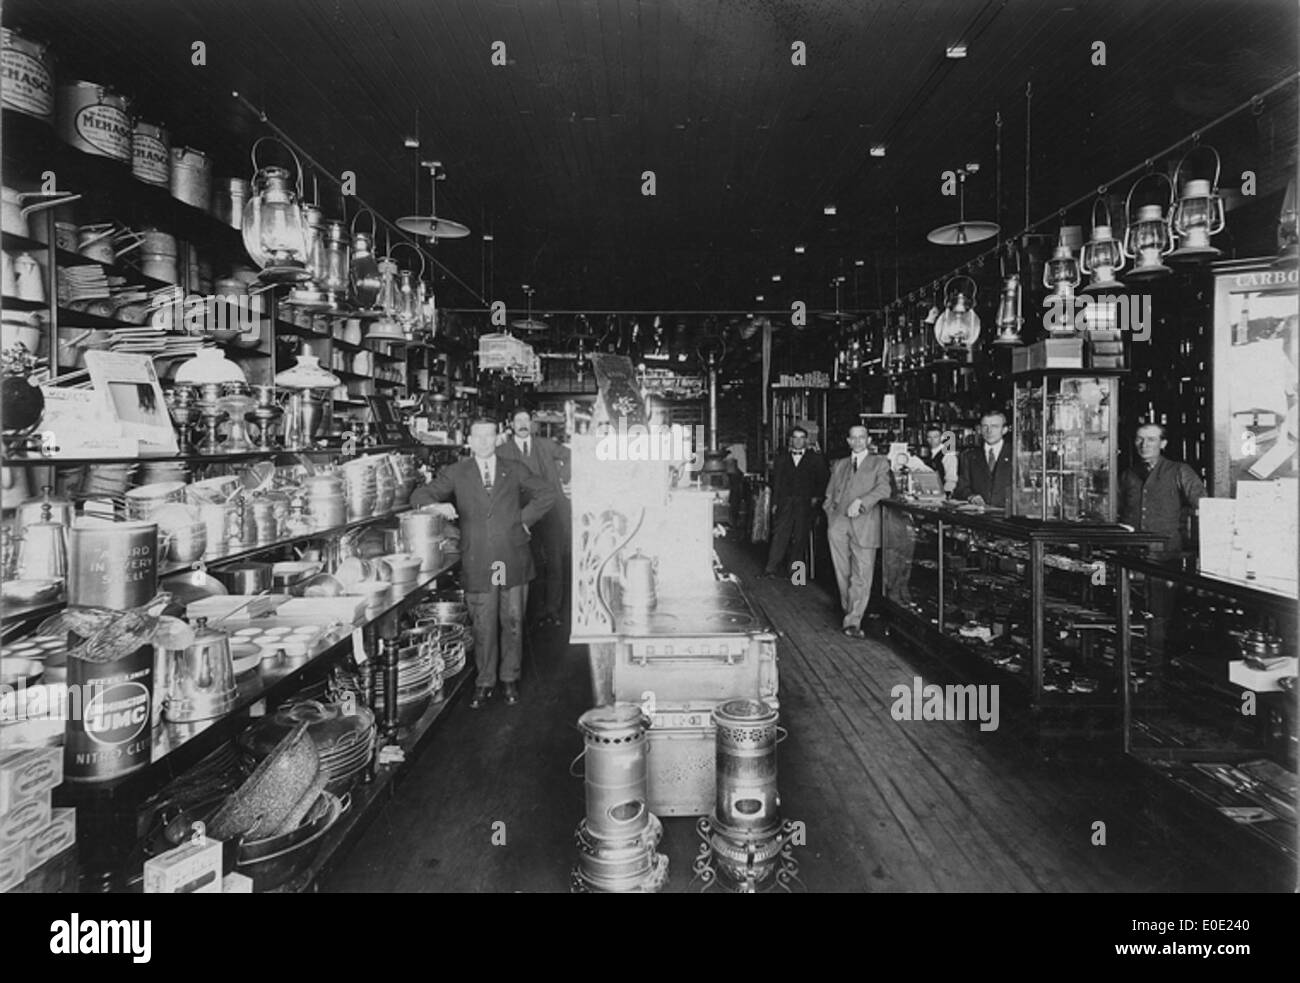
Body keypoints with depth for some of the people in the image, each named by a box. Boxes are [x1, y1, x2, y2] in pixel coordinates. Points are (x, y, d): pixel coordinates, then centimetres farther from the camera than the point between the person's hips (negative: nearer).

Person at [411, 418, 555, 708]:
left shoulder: (514, 470, 8)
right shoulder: (457, 473, 6)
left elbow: (546, 495, 11)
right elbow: (419, 495, 6)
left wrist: (524, 519, 1)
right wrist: (437, 506, -15)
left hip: (513, 560, 1)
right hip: (478, 563, -1)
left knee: (512, 622, 9)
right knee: (483, 627, 4)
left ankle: (510, 679, 25)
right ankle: (484, 683, 19)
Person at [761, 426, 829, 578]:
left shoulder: (815, 459, 9)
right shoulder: (782, 459, 14)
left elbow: (823, 480, 7)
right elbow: (776, 482, 12)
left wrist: (816, 497, -2)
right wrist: (775, 502, 5)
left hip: (805, 503, -1)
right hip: (785, 503, 1)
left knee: (800, 537, 0)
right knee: (780, 535, -8)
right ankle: (772, 569, -9)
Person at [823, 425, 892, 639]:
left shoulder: (879, 463, 11)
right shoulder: (840, 465, 22)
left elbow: (884, 489, -4)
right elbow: (830, 493, 23)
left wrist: (860, 501, -17)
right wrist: (831, 512, 6)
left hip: (864, 524, -3)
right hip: (839, 525, 3)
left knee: (862, 576, -9)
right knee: (843, 573, 6)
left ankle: (853, 622, -7)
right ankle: (848, 609, 22)